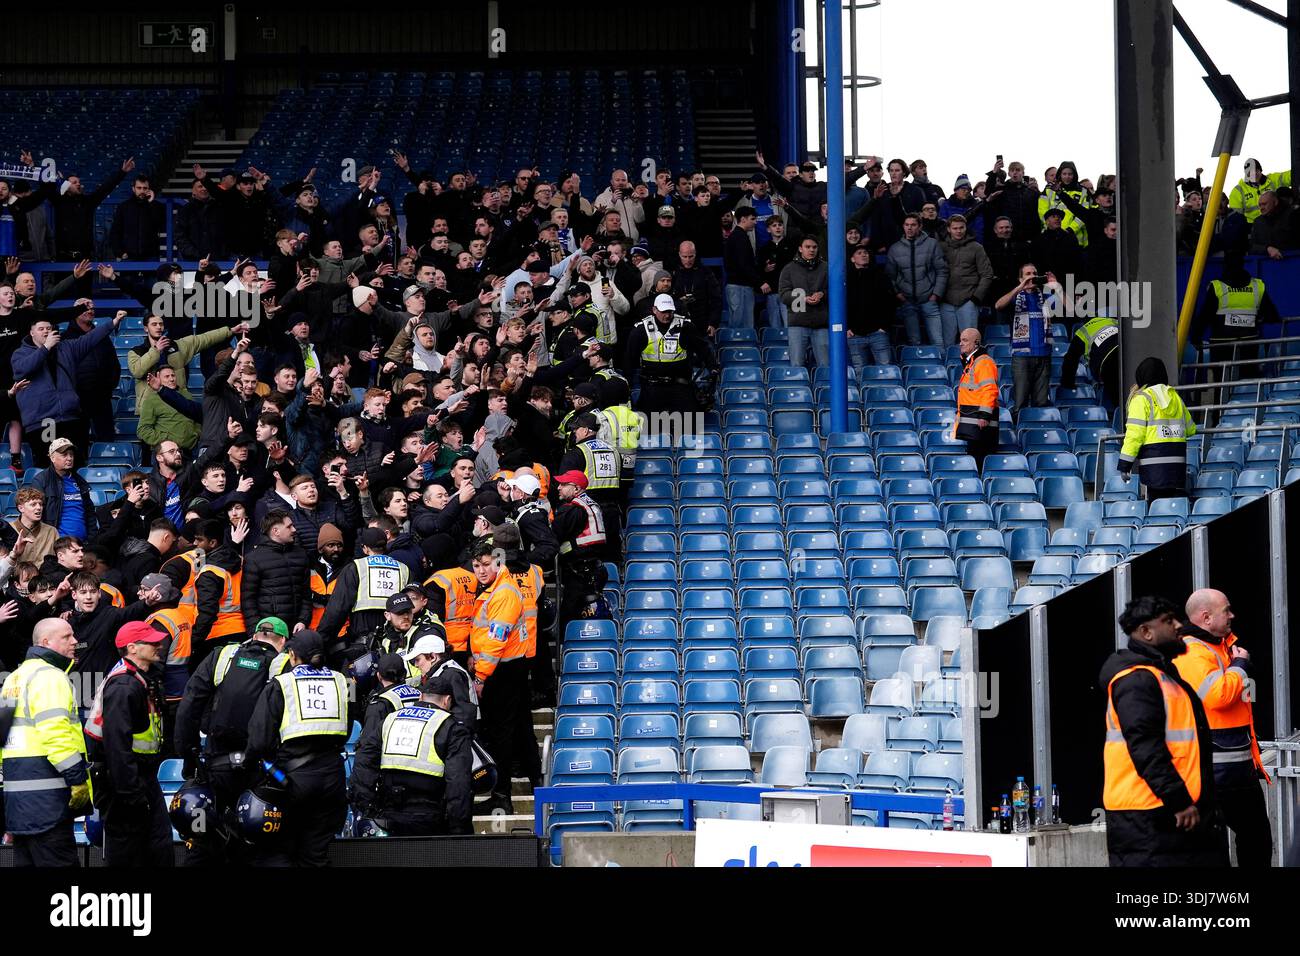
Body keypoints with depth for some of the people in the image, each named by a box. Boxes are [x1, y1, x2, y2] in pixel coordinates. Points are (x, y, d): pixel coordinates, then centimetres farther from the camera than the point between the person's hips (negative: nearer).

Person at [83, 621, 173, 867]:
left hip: (144, 779, 10)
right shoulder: (123, 687, -20)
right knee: (125, 849, -3)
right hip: (122, 780, -10)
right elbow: (117, 744, -26)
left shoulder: (145, 679, 14)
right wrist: (130, 794, -27)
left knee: (160, 846, 9)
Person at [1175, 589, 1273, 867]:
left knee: (1256, 834, 17)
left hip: (1240, 765, 10)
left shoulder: (1223, 645, 16)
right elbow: (1217, 695, -32)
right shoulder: (1191, 653, -16)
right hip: (1214, 768, -10)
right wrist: (1240, 665, -15)